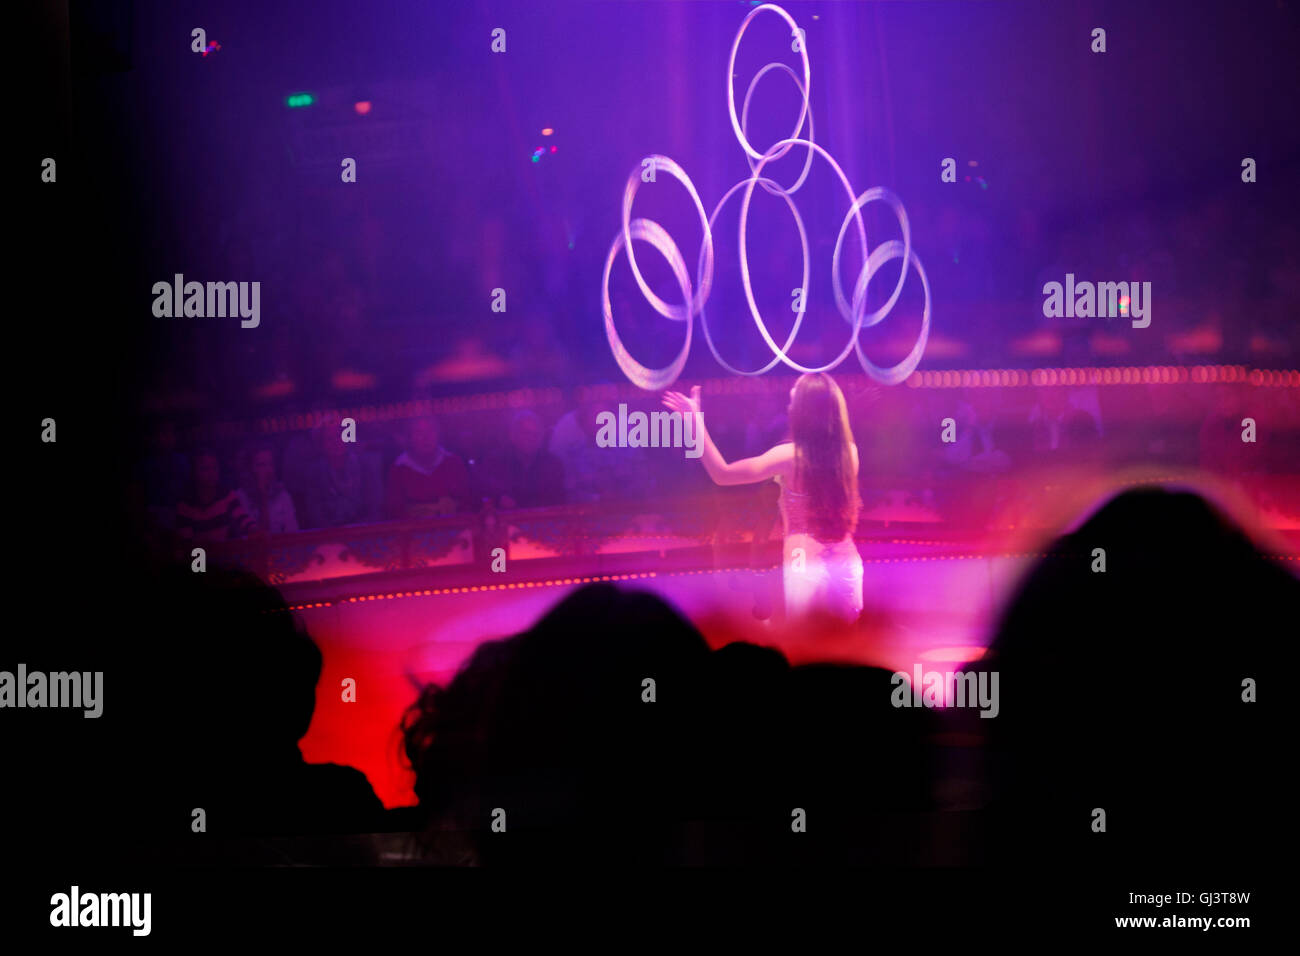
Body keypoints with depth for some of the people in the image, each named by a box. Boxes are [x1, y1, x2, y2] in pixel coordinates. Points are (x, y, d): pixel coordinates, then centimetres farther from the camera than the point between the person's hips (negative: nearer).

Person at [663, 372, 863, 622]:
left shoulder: (790, 456, -11)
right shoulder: (849, 451, 1)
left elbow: (722, 474, -8)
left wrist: (697, 424, -2)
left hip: (805, 561, -4)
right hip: (845, 559, 4)